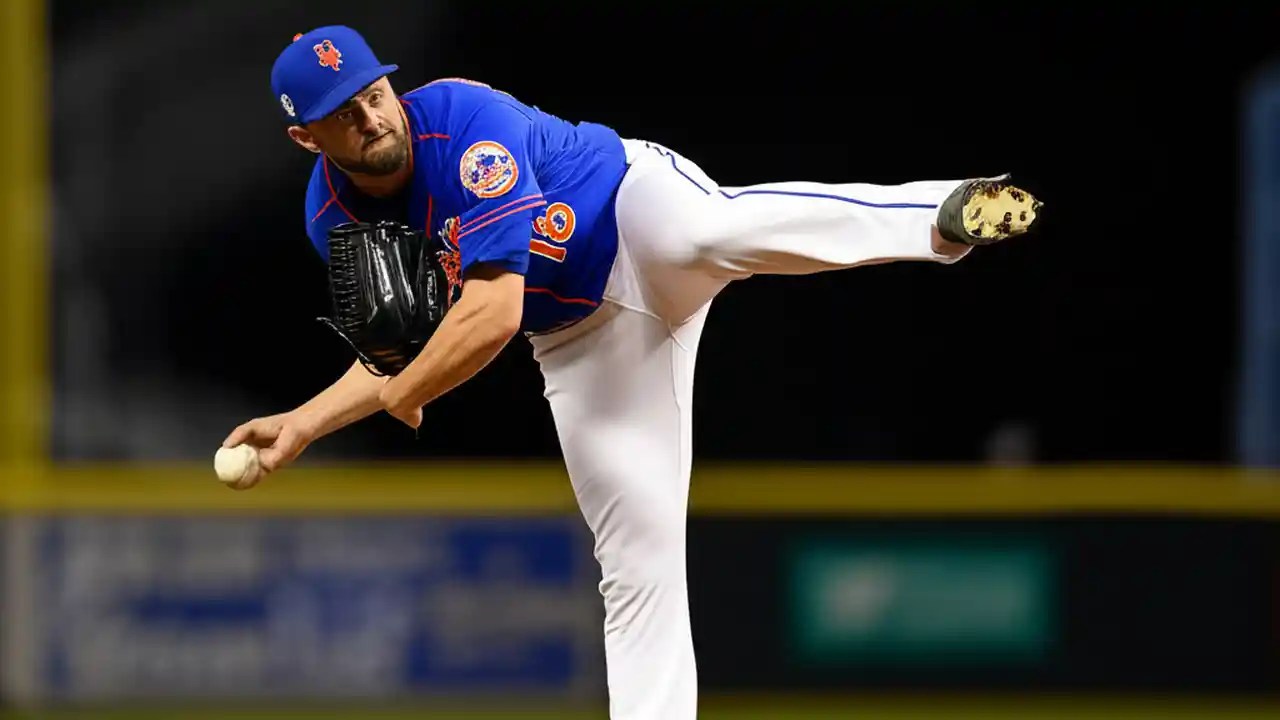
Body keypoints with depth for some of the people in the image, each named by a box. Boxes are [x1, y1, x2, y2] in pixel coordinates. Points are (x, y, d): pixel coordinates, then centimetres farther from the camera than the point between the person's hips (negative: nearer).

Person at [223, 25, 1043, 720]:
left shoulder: (468, 123, -24)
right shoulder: (336, 217, -2)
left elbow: (493, 316, -28)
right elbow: (403, 348, 14)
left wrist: (398, 396, -14)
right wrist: (302, 426, 1)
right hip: (580, 337, 6)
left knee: (717, 229, -42)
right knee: (637, 558, -1)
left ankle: (939, 218, -62)